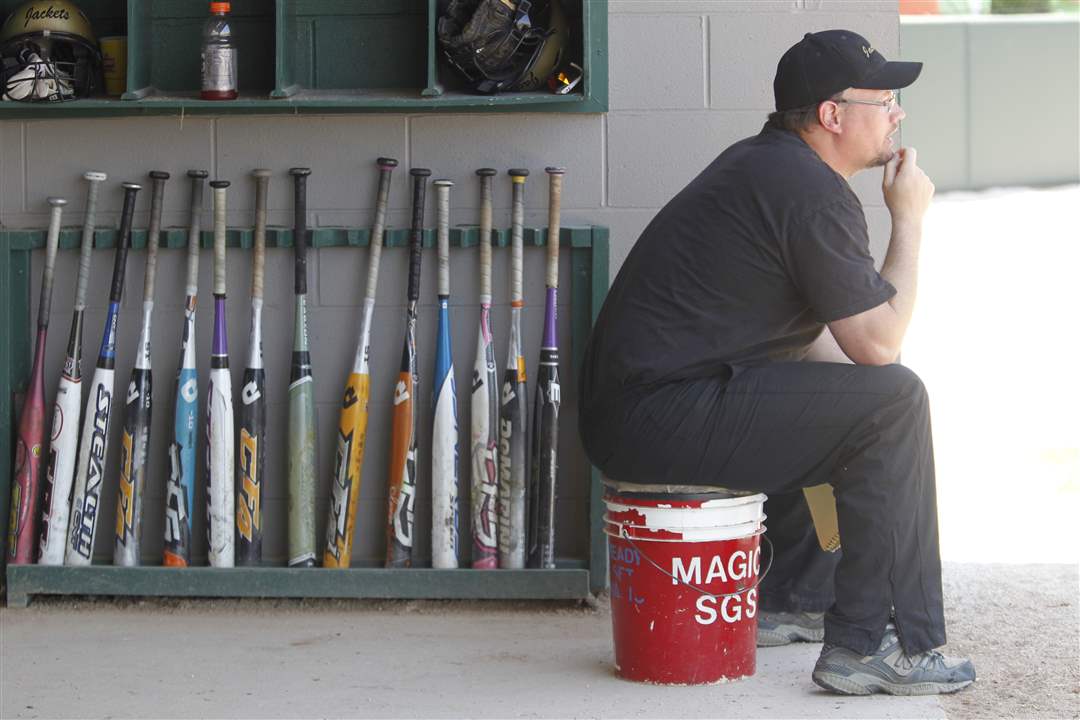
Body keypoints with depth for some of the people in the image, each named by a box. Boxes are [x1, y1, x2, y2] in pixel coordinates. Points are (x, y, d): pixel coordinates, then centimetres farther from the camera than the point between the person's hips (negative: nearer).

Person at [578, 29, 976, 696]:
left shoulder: (758, 160, 18)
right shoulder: (814, 193, -13)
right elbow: (879, 343, -11)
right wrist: (910, 218, -1)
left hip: (620, 409, 11)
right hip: (656, 420, -11)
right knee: (893, 402, -13)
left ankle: (798, 597, 35)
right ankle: (868, 646, -11)